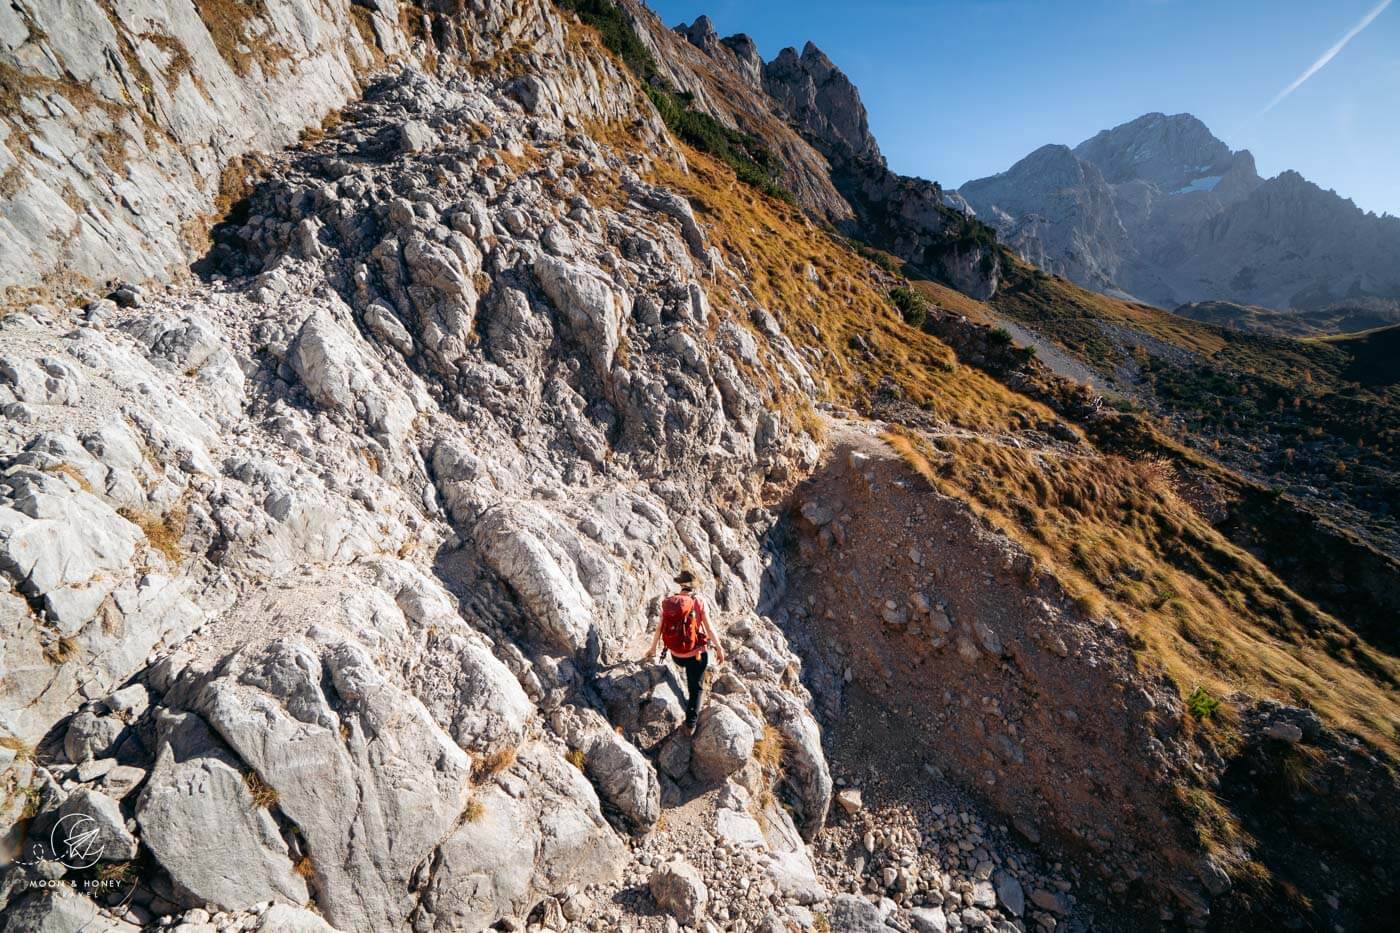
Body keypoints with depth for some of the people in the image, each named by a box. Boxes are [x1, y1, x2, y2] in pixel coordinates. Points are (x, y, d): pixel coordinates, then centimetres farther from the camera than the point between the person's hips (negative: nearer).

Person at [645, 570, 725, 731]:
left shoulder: (667, 602, -8)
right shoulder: (698, 601, -17)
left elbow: (659, 628, 0)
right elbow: (709, 628, -12)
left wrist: (653, 648, 16)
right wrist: (719, 648, 2)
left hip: (676, 656, 3)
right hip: (696, 654, -3)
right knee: (696, 689, 17)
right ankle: (690, 723, 22)